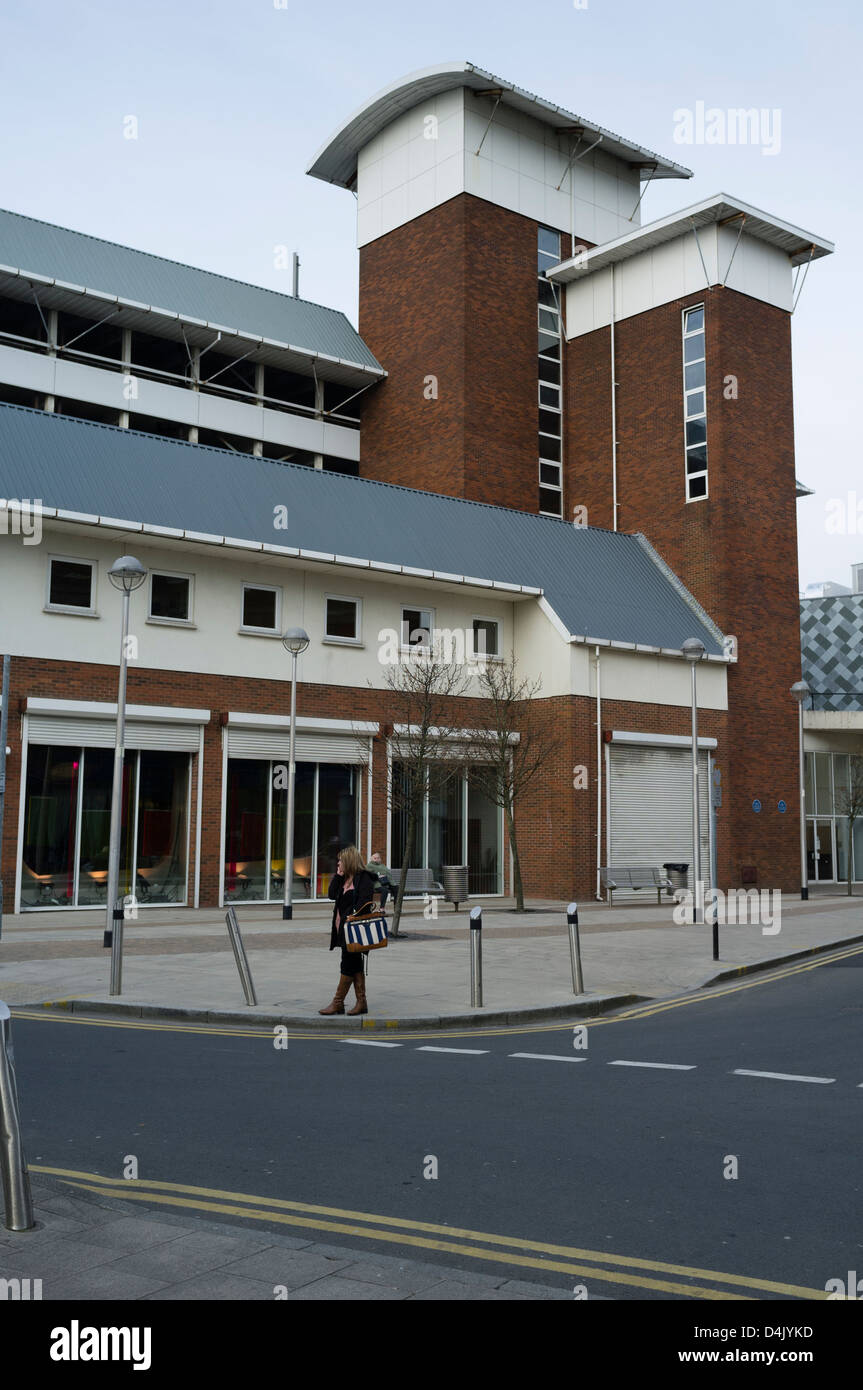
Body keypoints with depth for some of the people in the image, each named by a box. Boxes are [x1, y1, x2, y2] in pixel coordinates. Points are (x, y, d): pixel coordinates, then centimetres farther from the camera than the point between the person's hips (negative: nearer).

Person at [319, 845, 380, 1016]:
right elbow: (332, 894, 7)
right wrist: (338, 875, 3)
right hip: (343, 928, 9)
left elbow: (362, 905, -18)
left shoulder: (365, 879, -12)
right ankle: (361, 1002, 14)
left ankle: (338, 1003, 3)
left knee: (348, 965, -2)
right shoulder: (345, 878, 14)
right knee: (355, 966, 10)